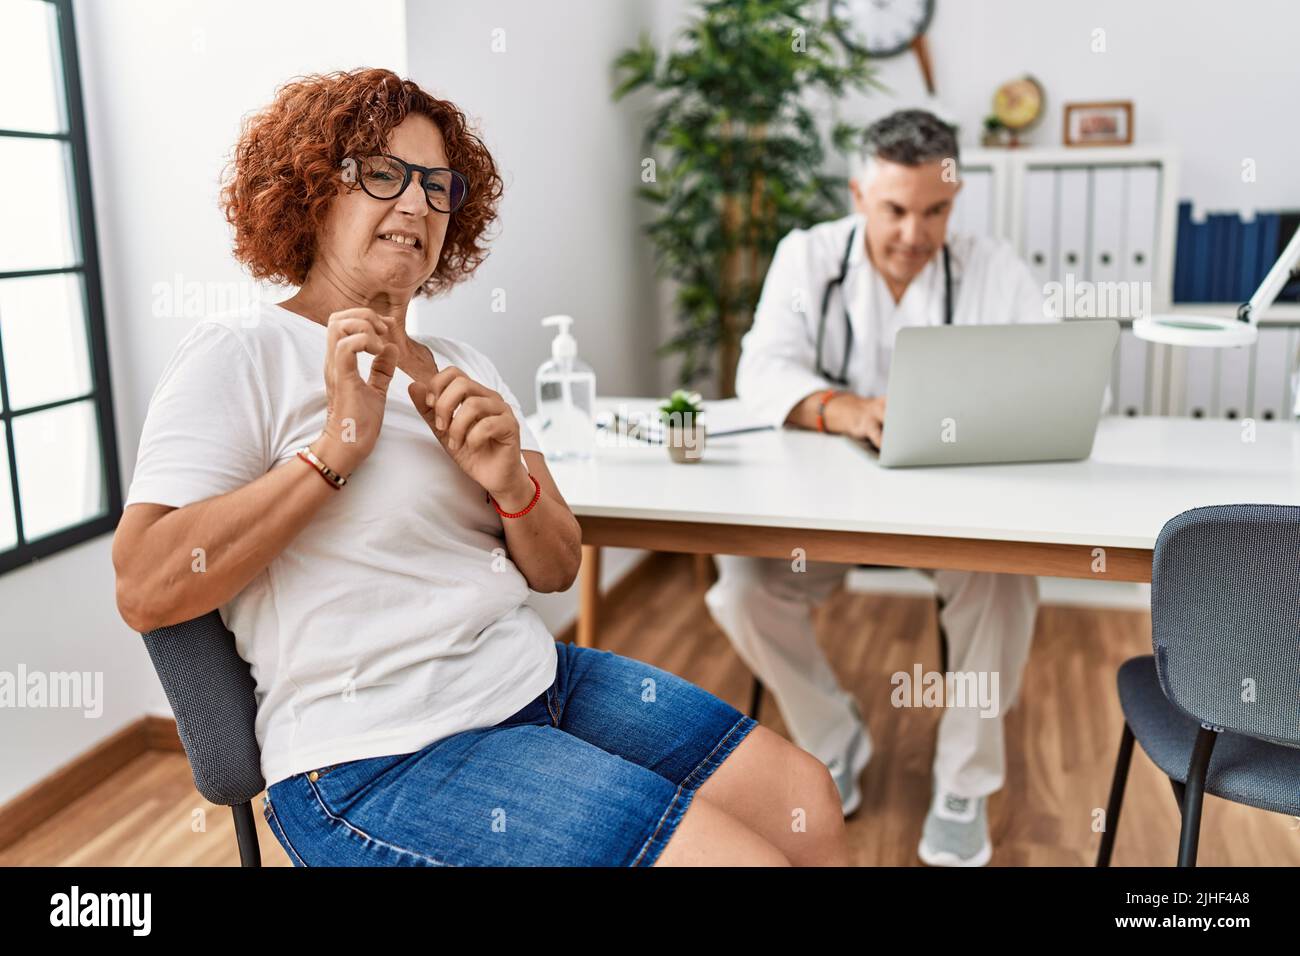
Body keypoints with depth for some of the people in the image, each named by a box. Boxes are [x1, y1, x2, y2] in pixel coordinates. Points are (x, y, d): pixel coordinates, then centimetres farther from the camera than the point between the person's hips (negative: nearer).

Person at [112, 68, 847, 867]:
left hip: (536, 677, 7)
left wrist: (510, 484, -12)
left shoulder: (463, 367, 15)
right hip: (378, 757, -7)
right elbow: (144, 591, -16)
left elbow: (557, 569, 9)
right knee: (747, 855, -16)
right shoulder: (240, 355, -5)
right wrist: (333, 451, -18)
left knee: (807, 805, 1)